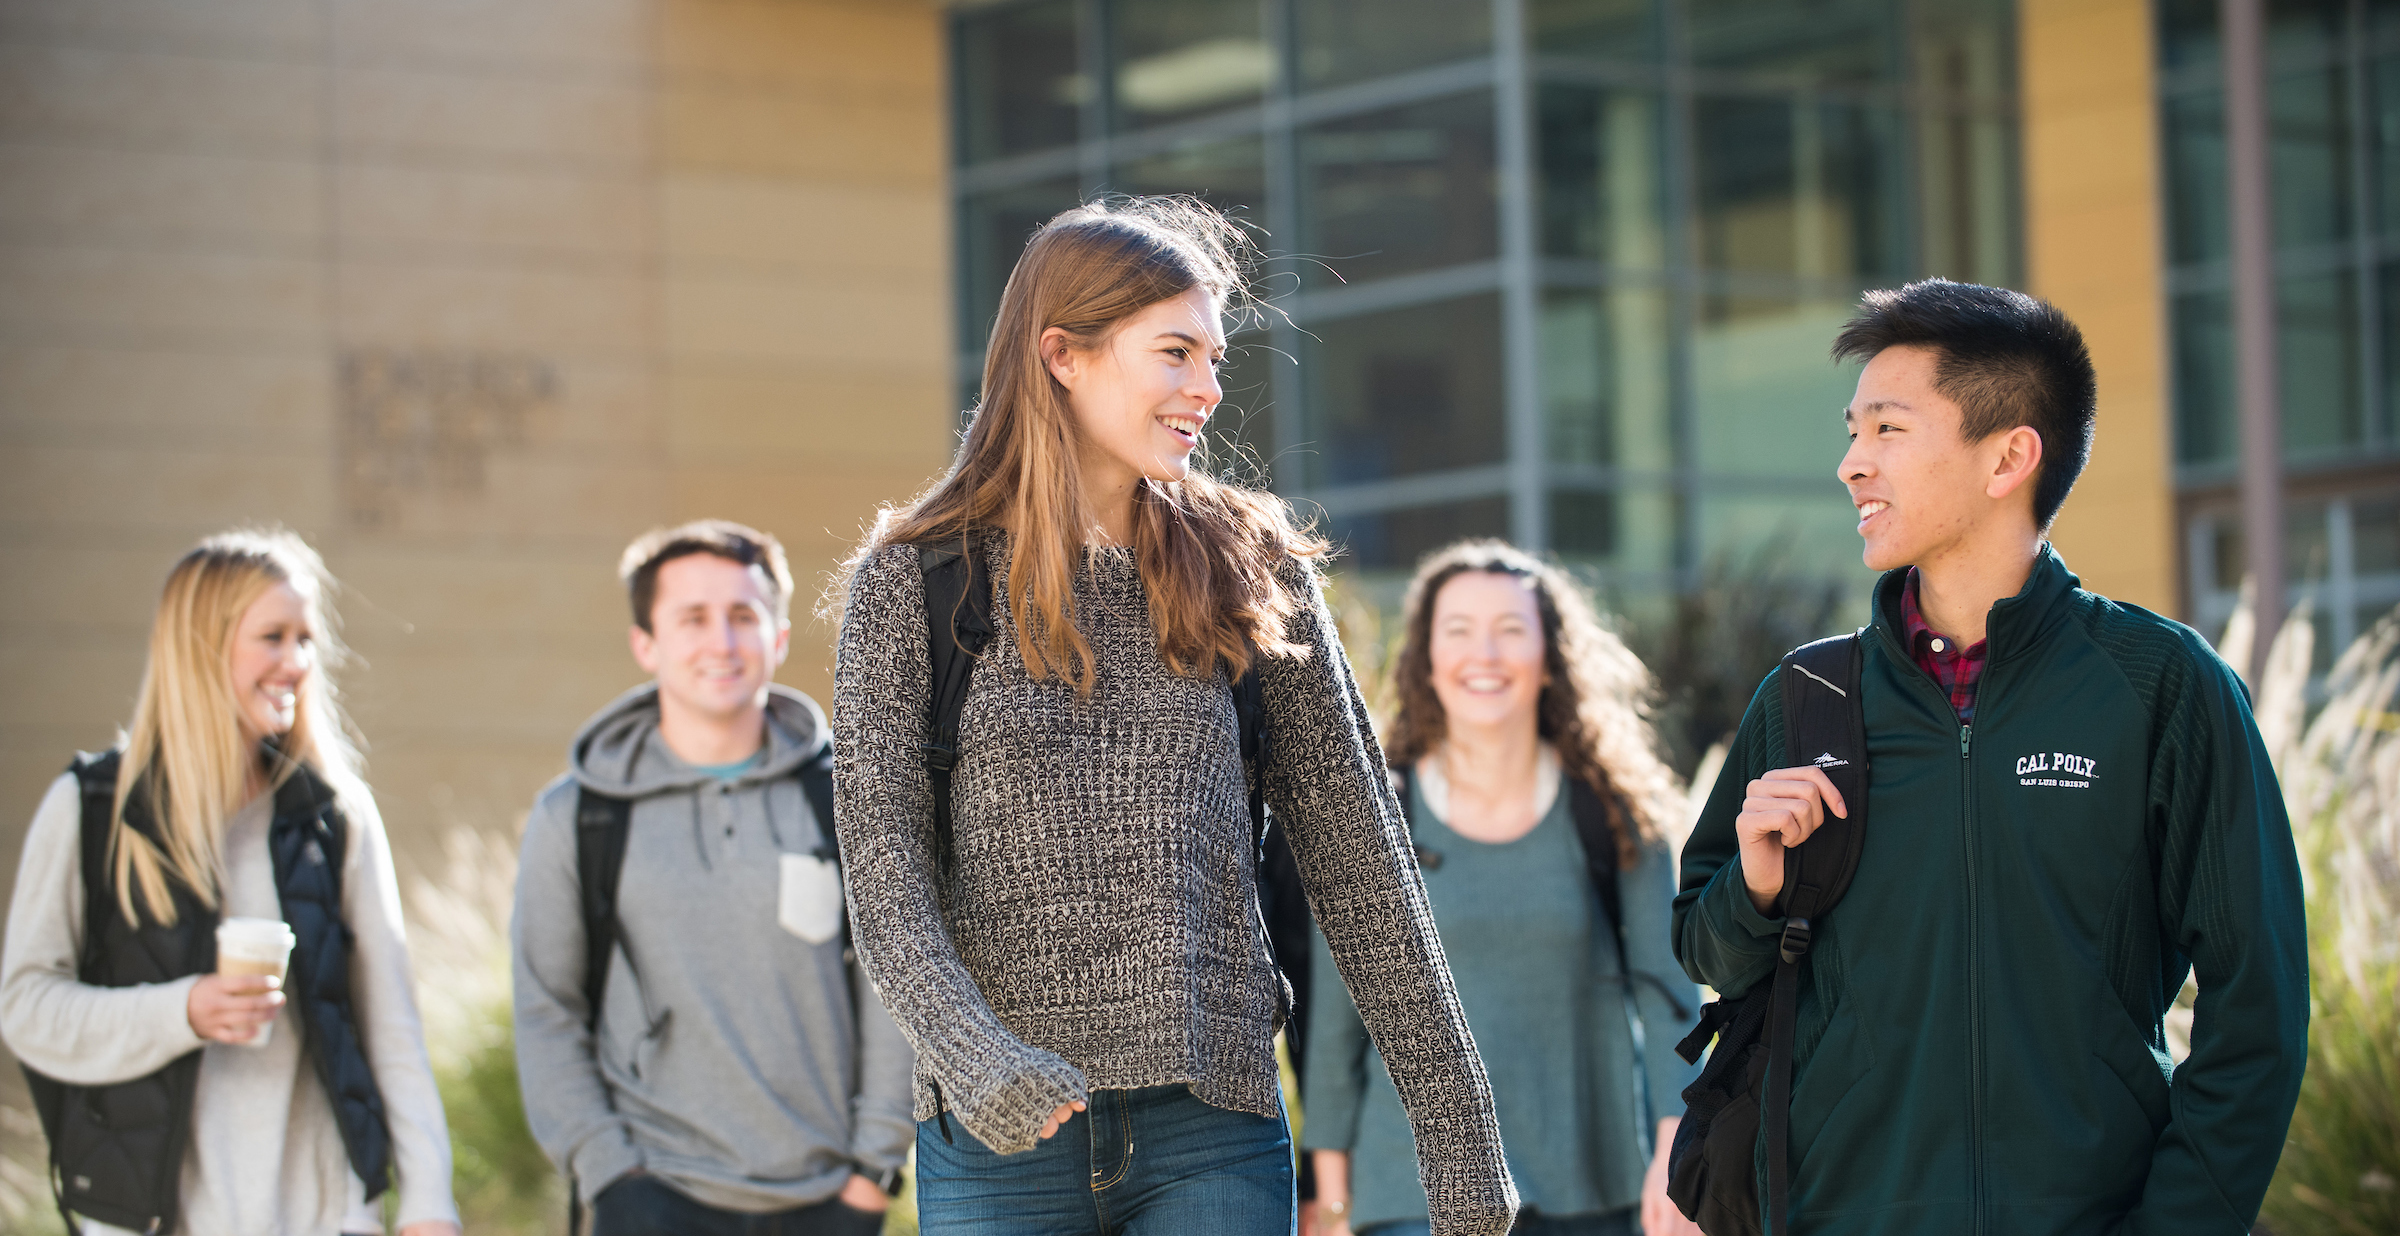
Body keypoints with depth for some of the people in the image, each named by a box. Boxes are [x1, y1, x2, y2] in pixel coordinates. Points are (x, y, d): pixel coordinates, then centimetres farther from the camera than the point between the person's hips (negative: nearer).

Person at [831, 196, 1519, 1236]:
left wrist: (1462, 1147, 3)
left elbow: (1360, 867, 7)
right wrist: (978, 1059, -22)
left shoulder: (1252, 569, 7)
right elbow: (887, 891, -4)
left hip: (1216, 1129, 1)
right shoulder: (914, 581, 2)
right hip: (999, 1135, -1)